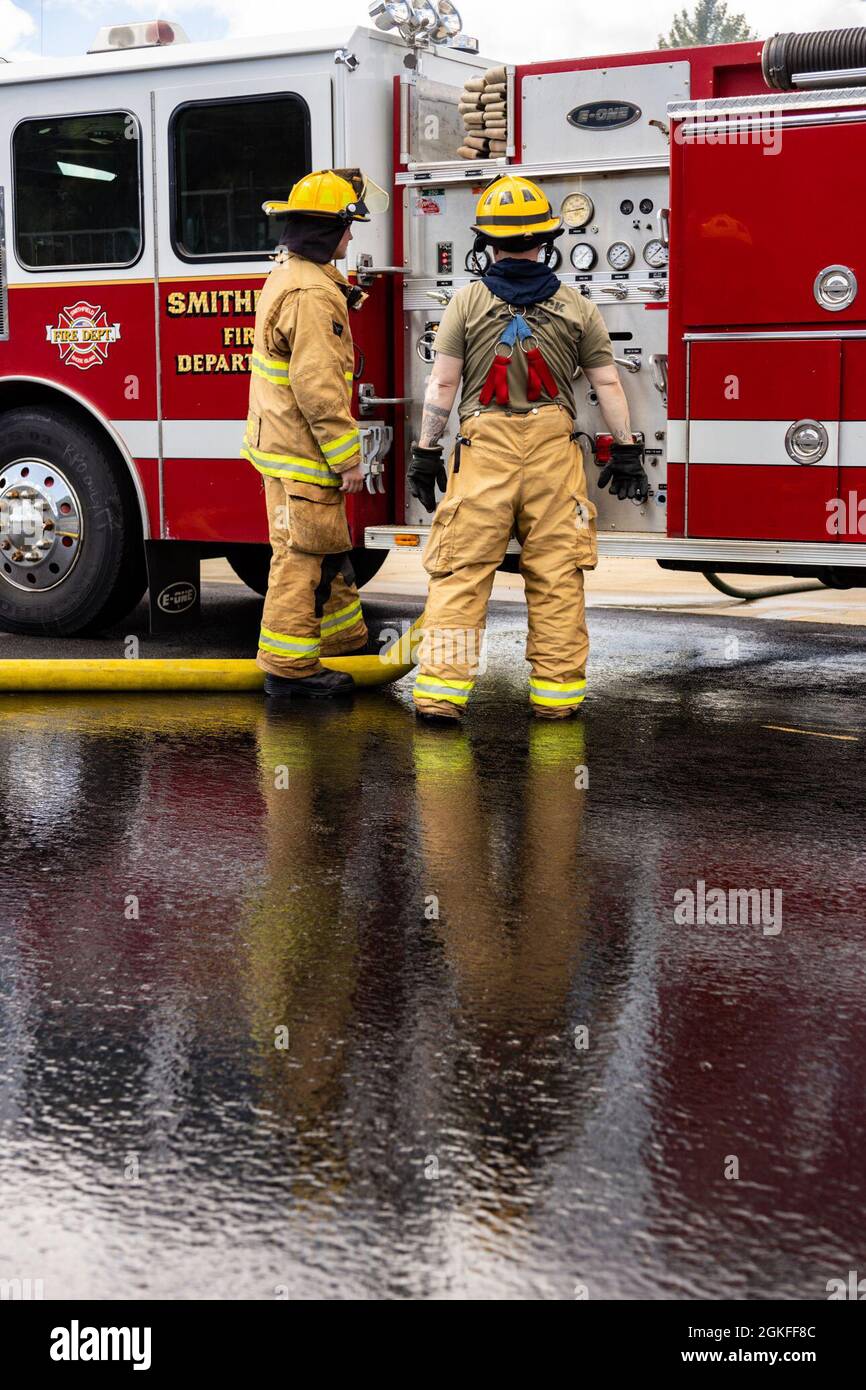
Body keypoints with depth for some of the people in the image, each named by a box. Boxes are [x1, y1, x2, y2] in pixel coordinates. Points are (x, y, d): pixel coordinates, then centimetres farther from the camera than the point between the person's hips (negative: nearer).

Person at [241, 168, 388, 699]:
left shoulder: (290, 272, 13)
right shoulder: (312, 294, -22)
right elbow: (318, 390, -26)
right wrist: (347, 459, -22)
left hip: (283, 439, 11)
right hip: (302, 452, -11)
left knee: (327, 550, 21)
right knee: (303, 556, -4)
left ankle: (344, 637, 34)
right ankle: (289, 666, 3)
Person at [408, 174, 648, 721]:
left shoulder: (468, 301, 0)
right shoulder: (575, 305, 4)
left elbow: (443, 384, -1)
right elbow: (608, 383, 6)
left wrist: (426, 452, 6)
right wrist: (625, 451, 13)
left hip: (484, 449, -1)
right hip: (553, 450, 1)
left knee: (461, 573, 2)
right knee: (556, 578, 6)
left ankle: (441, 690, -2)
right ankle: (557, 692, 10)